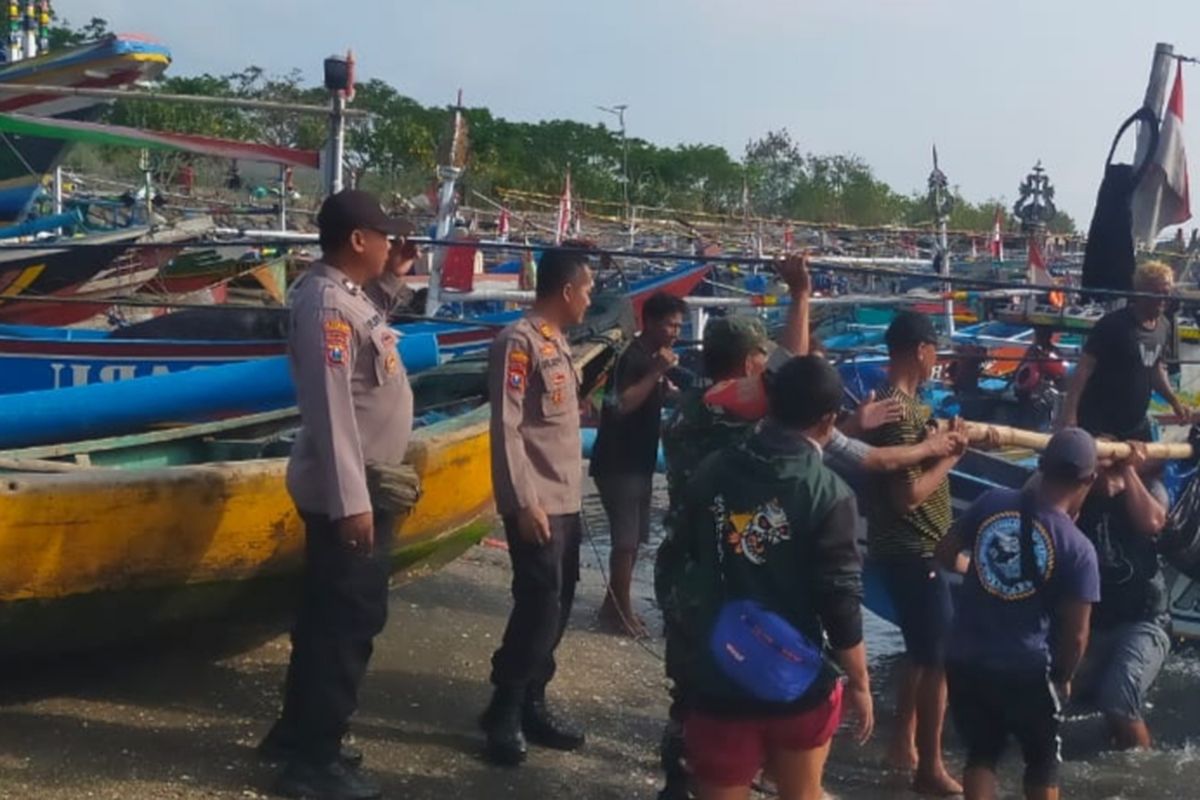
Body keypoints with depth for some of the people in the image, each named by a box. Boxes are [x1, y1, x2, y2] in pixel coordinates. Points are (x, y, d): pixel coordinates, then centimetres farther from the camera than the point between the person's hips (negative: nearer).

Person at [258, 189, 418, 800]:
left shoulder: (347, 292, 9)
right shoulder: (326, 300, -20)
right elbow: (331, 406, -27)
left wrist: (393, 280, 17)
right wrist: (351, 501, -28)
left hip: (359, 485, 10)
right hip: (349, 491, -10)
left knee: (330, 614, 18)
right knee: (350, 619, -2)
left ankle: (298, 733, 31)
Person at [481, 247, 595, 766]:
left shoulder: (557, 341, 15)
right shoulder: (519, 342, -13)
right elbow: (506, 428, -18)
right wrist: (524, 502, -20)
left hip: (566, 501, 9)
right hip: (537, 505, -9)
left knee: (556, 607, 12)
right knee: (539, 606, -6)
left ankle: (531, 706, 21)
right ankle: (503, 714, 7)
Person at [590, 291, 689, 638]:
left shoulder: (652, 356, 12)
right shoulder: (633, 358, -17)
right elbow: (621, 405, -30)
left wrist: (665, 383, 5)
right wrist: (655, 372, -29)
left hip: (638, 462, 10)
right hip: (619, 464, -10)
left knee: (633, 538, 14)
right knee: (626, 539, -6)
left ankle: (615, 603, 24)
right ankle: (620, 610, 4)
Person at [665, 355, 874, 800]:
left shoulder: (713, 472, -3)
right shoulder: (829, 494, -15)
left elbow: (678, 564, 8)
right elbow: (841, 601, -14)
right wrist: (859, 683, -2)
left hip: (718, 679, 2)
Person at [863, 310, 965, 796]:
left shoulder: (898, 402, 9)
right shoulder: (899, 412, -22)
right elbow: (908, 493, -25)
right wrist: (950, 458, -14)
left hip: (908, 549, 10)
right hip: (914, 552, -10)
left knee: (920, 651, 21)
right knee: (939, 658, 0)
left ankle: (904, 744, 33)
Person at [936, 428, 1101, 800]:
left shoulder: (992, 502, -5)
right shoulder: (1078, 548, -14)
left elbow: (945, 552, 9)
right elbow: (1075, 634, -11)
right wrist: (1063, 678, 9)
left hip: (965, 659, 3)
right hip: (1025, 671, -3)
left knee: (981, 754, 20)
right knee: (1042, 763, 20)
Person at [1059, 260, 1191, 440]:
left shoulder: (1163, 328, 7)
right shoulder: (1113, 324, -15)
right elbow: (1084, 367, -18)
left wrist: (1174, 401, 11)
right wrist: (1069, 412, -24)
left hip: (1136, 427, 8)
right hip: (1098, 426, -7)